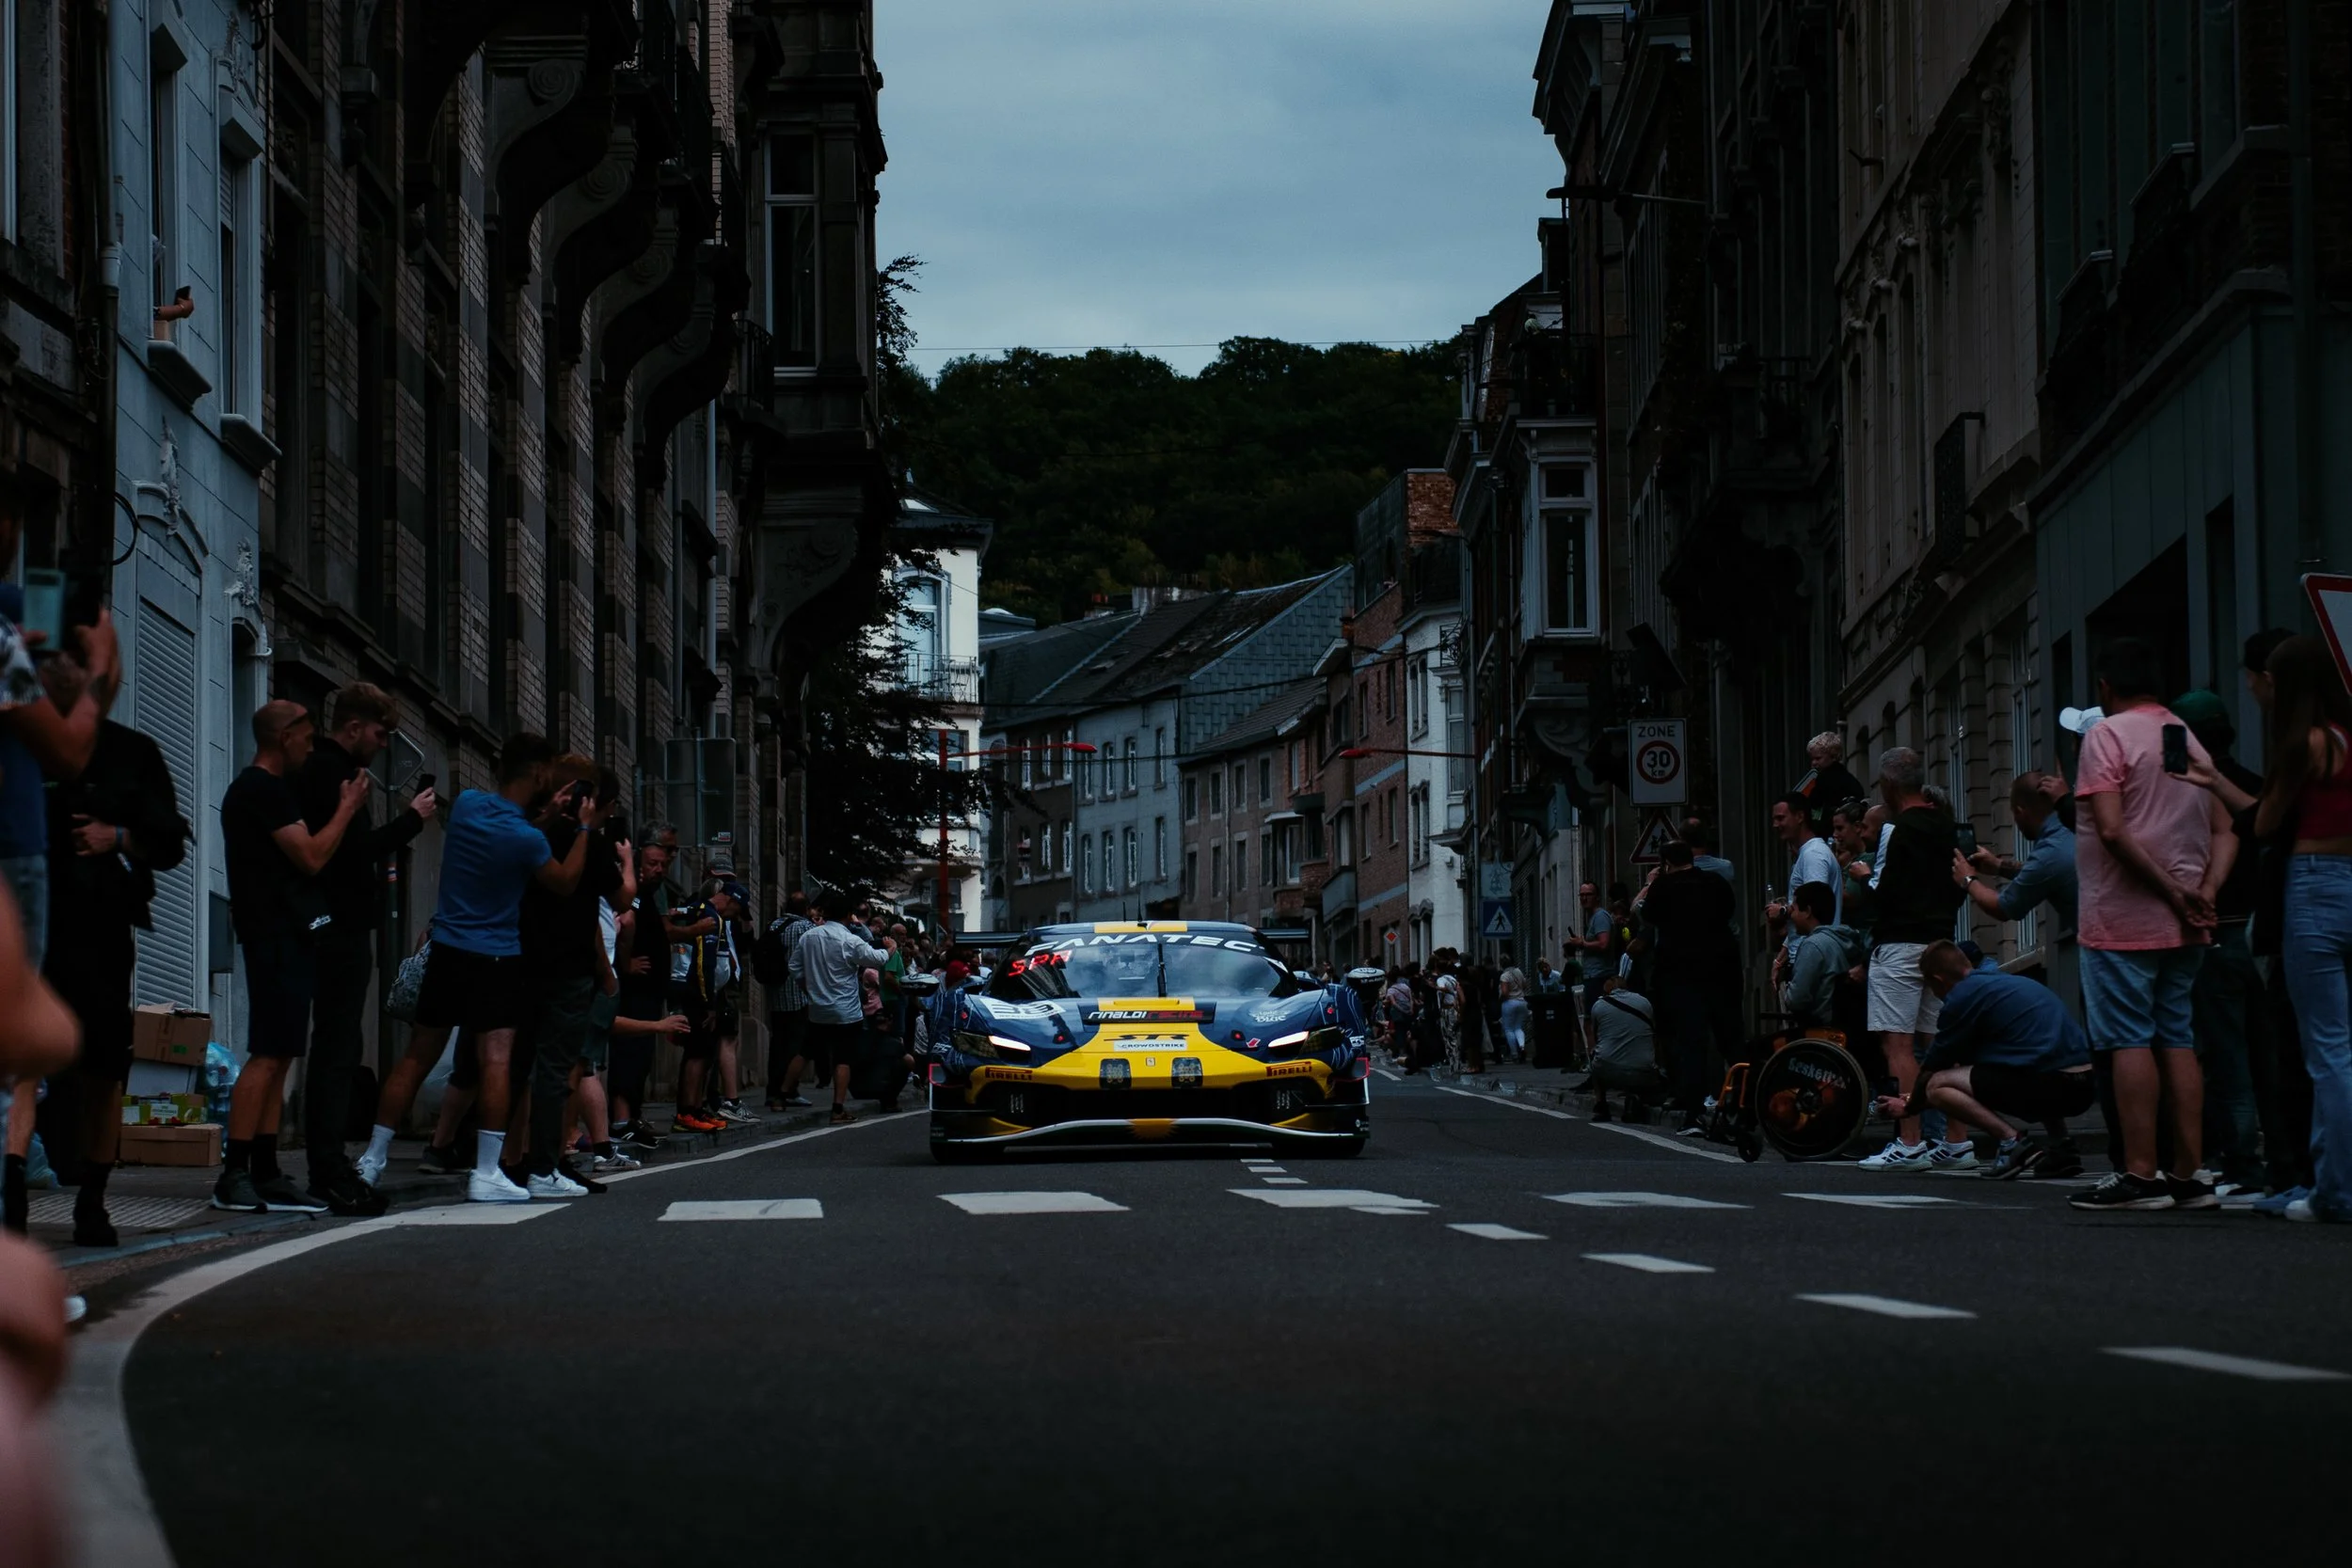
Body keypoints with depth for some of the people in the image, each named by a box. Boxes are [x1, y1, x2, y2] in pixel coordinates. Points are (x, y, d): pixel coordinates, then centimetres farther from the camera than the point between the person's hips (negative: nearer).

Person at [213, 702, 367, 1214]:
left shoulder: (253, 789, 21)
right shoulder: (264, 790, -11)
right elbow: (312, 857, -15)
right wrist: (347, 808, -4)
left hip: (284, 937, 11)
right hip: (279, 937, -11)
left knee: (278, 1057, 9)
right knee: (268, 1056, -13)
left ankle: (265, 1175, 8)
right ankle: (234, 1176, -15)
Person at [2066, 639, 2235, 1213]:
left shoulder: (2109, 734, -7)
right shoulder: (2190, 740, 15)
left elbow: (2112, 829, -17)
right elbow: (2225, 833, 10)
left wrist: (2172, 891, -13)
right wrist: (2204, 893, -3)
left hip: (2123, 922, -7)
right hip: (2184, 927, 7)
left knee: (2129, 1042, -5)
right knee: (2178, 1042, 9)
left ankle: (2140, 1174, -9)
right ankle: (2188, 1175, 7)